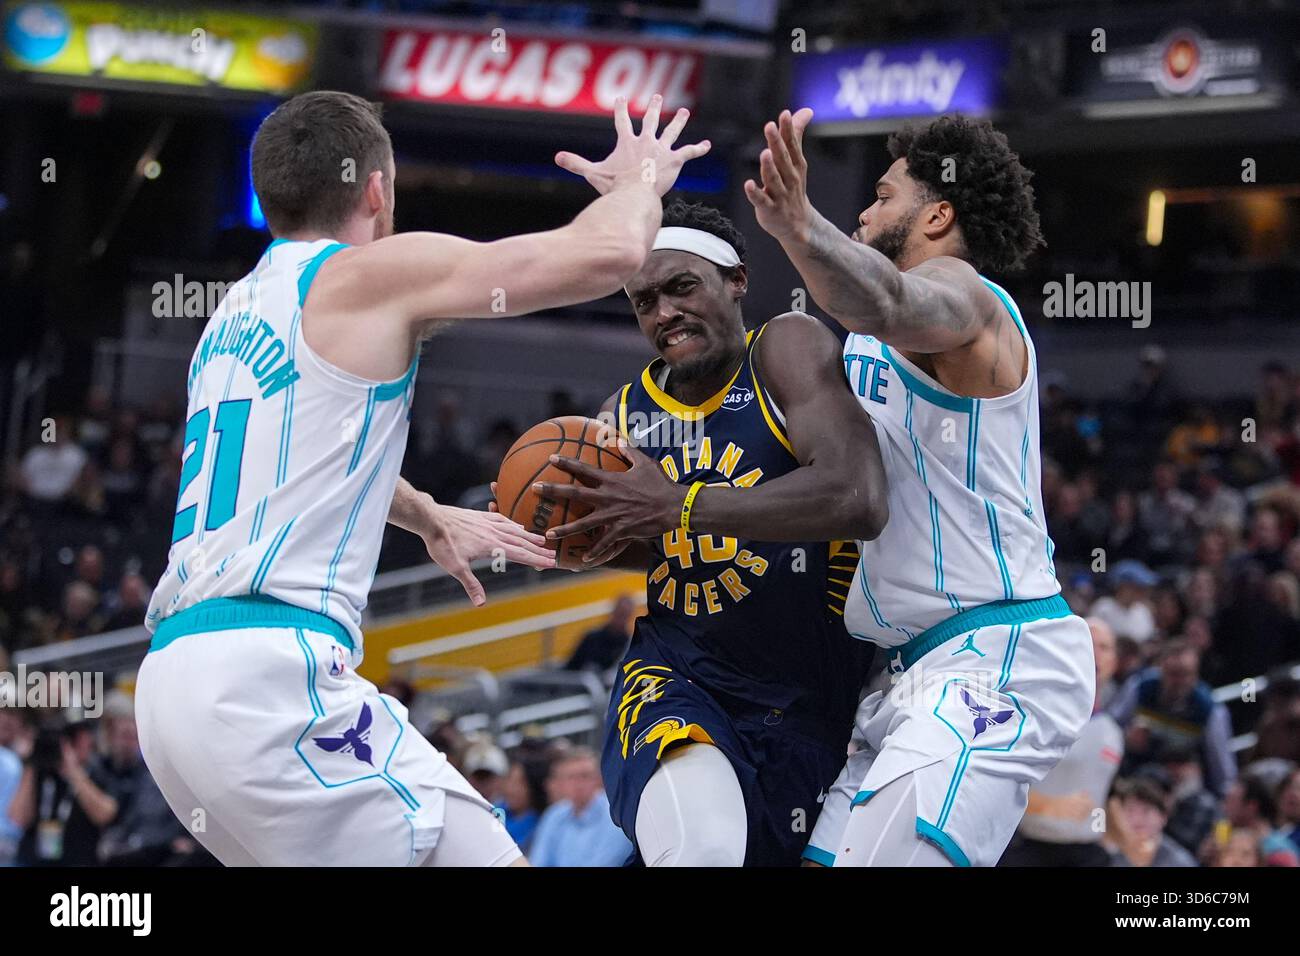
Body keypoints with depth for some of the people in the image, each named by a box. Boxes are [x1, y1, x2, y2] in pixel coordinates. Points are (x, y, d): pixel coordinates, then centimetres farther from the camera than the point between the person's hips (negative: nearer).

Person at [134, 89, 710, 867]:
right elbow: (609, 253, -7)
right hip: (269, 676, -9)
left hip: (174, 677, 9)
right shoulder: (372, 275, -1)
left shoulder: (232, 317, 24)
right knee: (481, 853, -9)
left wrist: (429, 517, 60)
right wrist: (640, 180, 15)